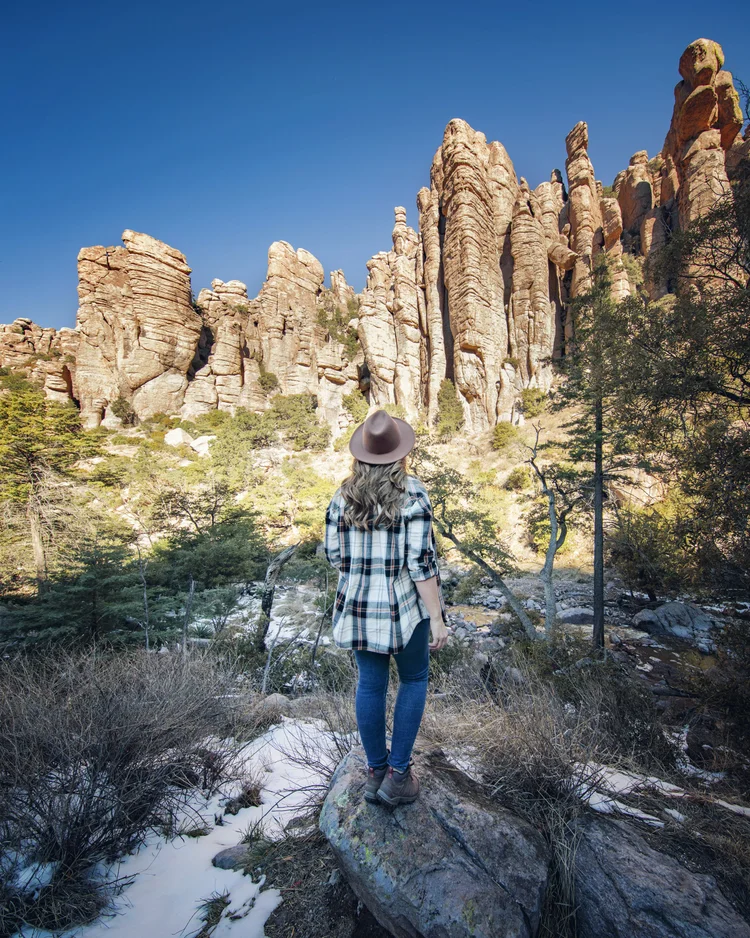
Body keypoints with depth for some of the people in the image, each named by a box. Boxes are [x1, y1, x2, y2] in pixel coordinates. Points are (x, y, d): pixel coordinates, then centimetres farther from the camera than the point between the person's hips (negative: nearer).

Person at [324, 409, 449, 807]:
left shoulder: (343, 495, -4)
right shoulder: (412, 494, -17)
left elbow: (334, 555, 1)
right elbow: (422, 562, -18)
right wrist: (437, 618, -11)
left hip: (358, 605, 4)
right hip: (404, 606, -3)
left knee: (370, 685, 17)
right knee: (414, 680, 19)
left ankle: (376, 773, 33)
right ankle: (398, 774, 22)